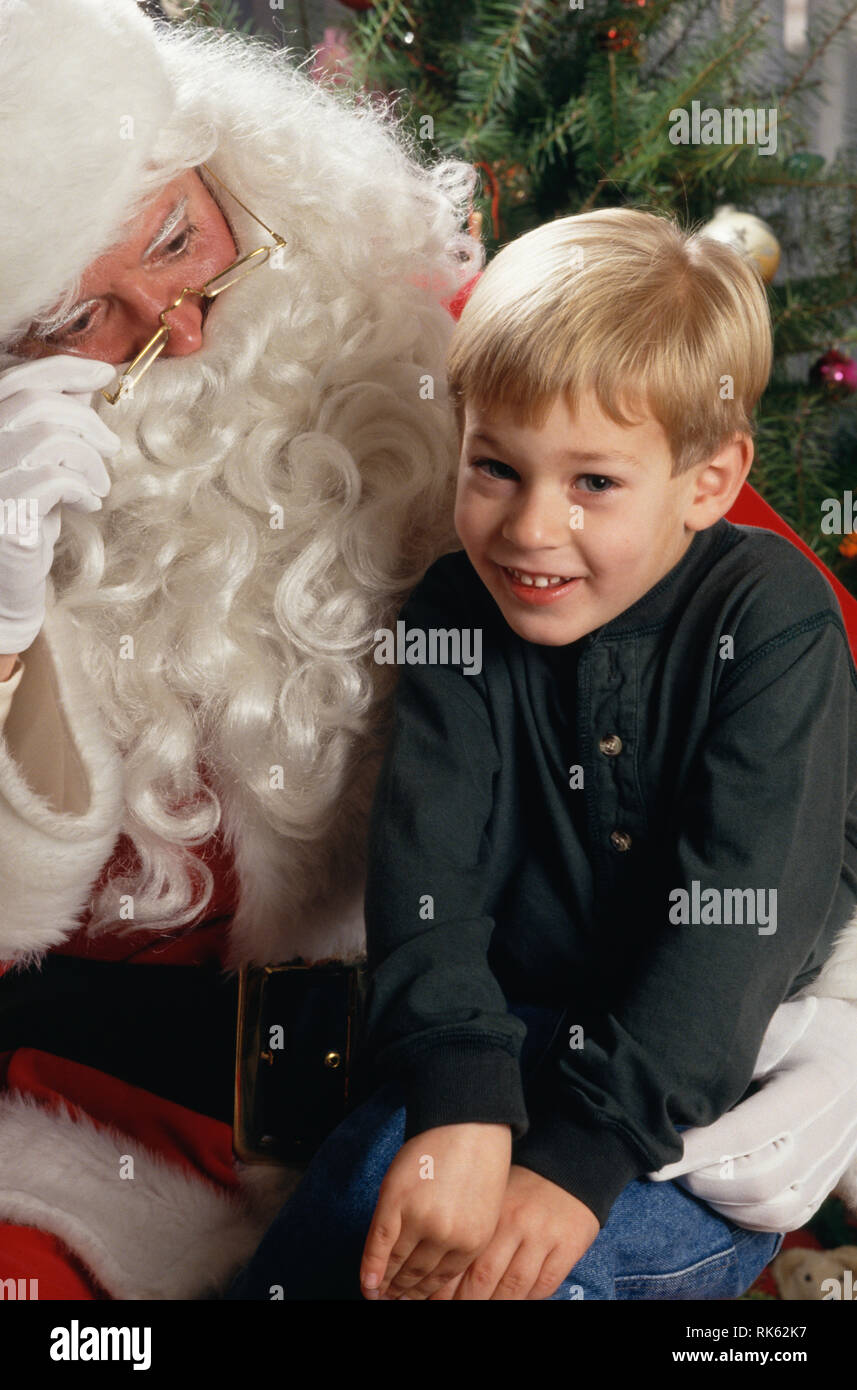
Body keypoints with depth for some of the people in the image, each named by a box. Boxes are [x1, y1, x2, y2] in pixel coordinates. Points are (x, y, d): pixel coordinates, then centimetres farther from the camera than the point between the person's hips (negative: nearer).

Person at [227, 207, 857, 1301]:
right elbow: (427, 862, -14)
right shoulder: (456, 614, -3)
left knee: (552, 1264, -27)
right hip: (508, 1037, 3)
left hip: (722, 1069, -2)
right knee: (370, 1196, -24)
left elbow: (745, 908, -20)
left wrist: (580, 1158, -28)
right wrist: (460, 1105, -31)